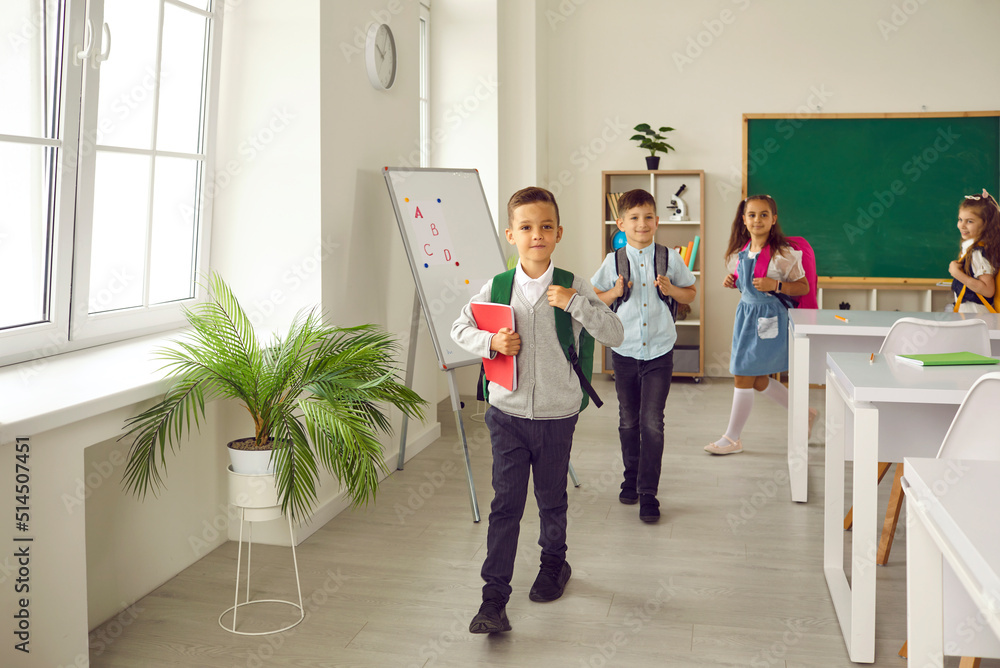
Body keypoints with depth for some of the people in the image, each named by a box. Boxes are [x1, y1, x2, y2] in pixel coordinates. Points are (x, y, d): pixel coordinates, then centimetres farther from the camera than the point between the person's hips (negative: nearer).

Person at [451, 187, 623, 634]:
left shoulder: (573, 288, -6)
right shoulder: (496, 288, -4)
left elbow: (615, 335, -11)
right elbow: (460, 328, 7)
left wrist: (575, 304, -22)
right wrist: (490, 341, -13)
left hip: (557, 415, 0)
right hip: (507, 413, 0)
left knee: (552, 499, 17)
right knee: (505, 504, -1)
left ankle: (554, 564, 44)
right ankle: (494, 598, 5)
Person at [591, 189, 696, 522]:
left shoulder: (670, 258, -1)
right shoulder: (613, 261, 0)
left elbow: (690, 294, 10)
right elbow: (594, 300, 8)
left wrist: (670, 289, -9)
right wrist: (615, 292, -10)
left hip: (659, 352, -1)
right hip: (624, 352, 1)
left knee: (652, 423, -5)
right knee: (628, 422, 13)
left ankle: (648, 494, 2)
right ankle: (631, 478, 33)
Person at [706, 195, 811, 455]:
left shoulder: (782, 254, -14)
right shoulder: (740, 251, 5)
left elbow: (803, 287, -10)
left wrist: (776, 285, -25)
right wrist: (731, 280, 0)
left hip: (768, 318, -8)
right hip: (746, 313, 8)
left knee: (743, 377, -4)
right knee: (758, 380, 15)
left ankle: (733, 438, 10)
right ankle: (804, 412, 35)